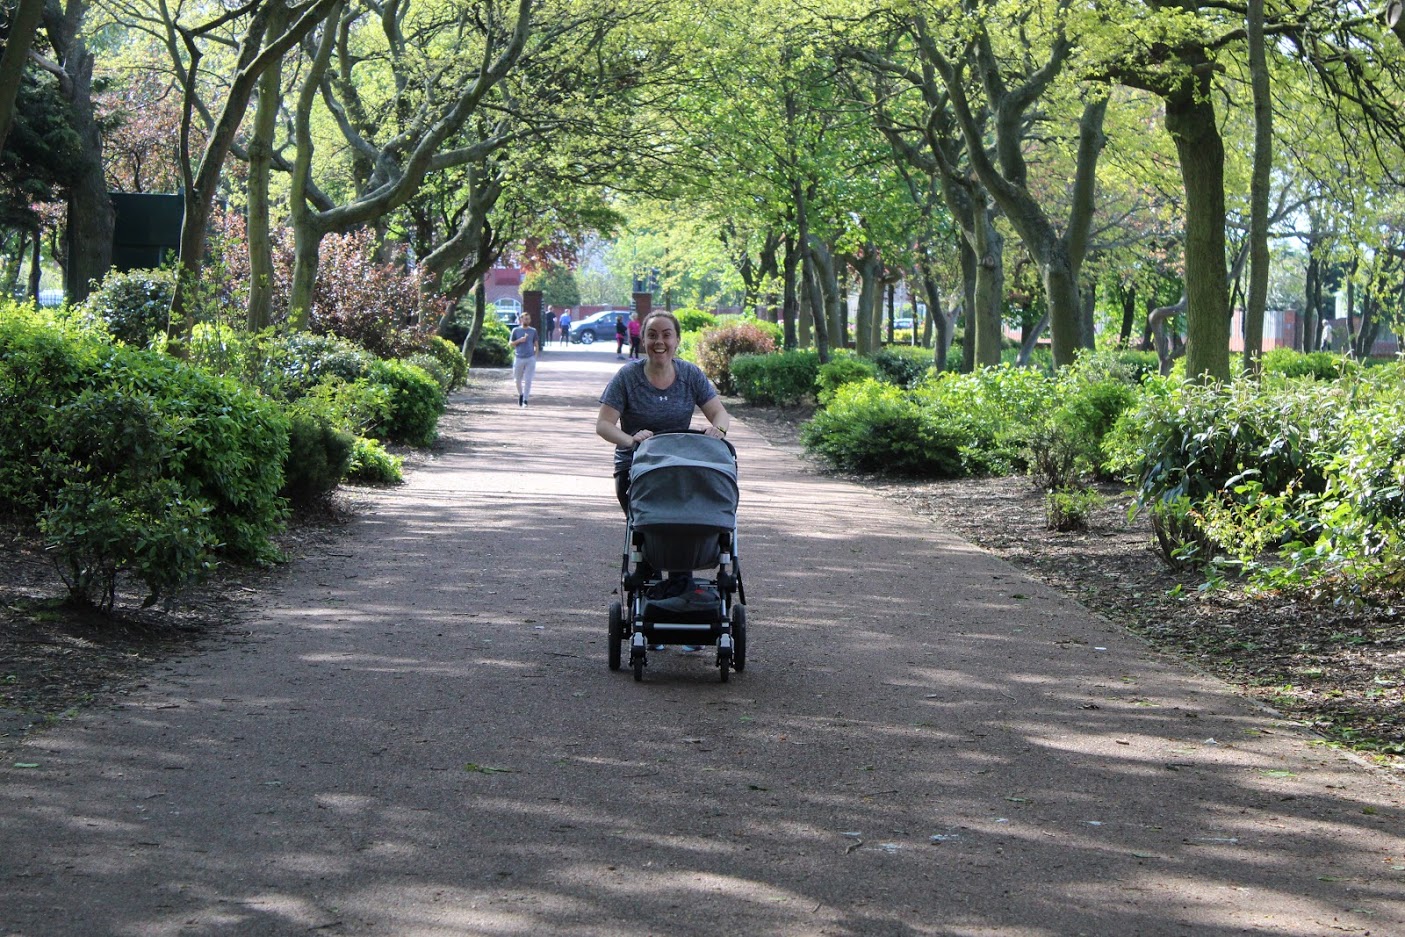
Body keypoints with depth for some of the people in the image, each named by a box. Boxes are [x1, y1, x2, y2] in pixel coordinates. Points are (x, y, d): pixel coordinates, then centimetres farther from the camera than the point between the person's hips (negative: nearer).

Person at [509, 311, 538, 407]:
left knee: (528, 380, -6)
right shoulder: (516, 330, 5)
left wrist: (535, 355, 5)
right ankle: (520, 394, 33)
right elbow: (510, 343, 6)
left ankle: (525, 400, -3)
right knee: (518, 380, 8)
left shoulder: (533, 331, 8)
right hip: (519, 358, 0)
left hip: (530, 359, 0)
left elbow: (536, 344, 13)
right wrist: (519, 340, -10)